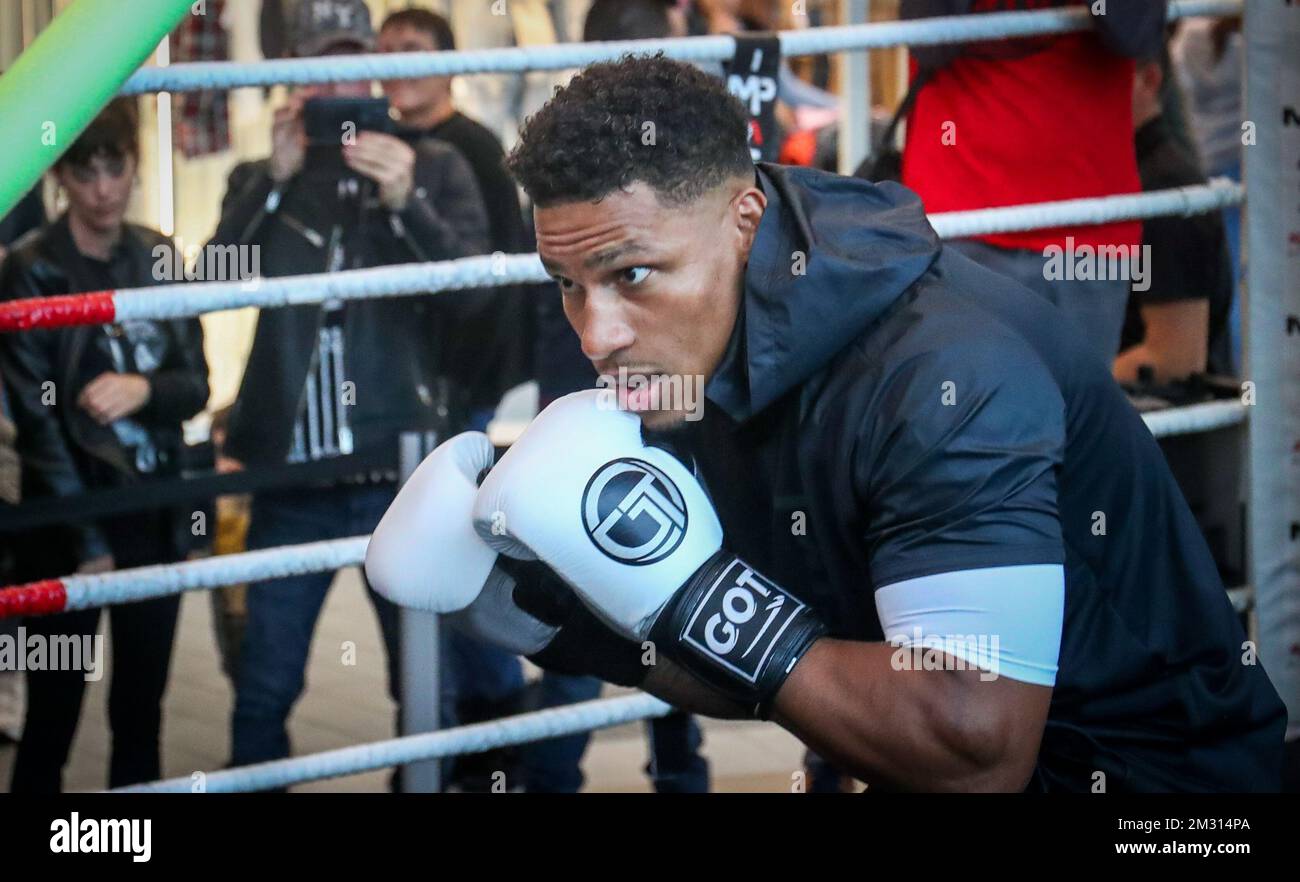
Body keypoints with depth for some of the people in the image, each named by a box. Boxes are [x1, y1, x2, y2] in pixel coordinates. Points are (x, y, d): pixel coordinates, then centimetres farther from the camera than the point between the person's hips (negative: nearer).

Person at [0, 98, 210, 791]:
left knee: (141, 714, 11)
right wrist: (86, 540, -14)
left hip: (154, 517, 5)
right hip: (68, 523, -4)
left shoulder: (157, 257, 7)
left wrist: (144, 388, -18)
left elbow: (196, 383, 5)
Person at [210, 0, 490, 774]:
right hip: (292, 473, 1)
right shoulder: (263, 181, 12)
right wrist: (276, 177, -14)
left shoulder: (435, 168, 7)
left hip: (402, 466, -1)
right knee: (263, 693, 2)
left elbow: (473, 293, -4)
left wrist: (407, 204, -19)